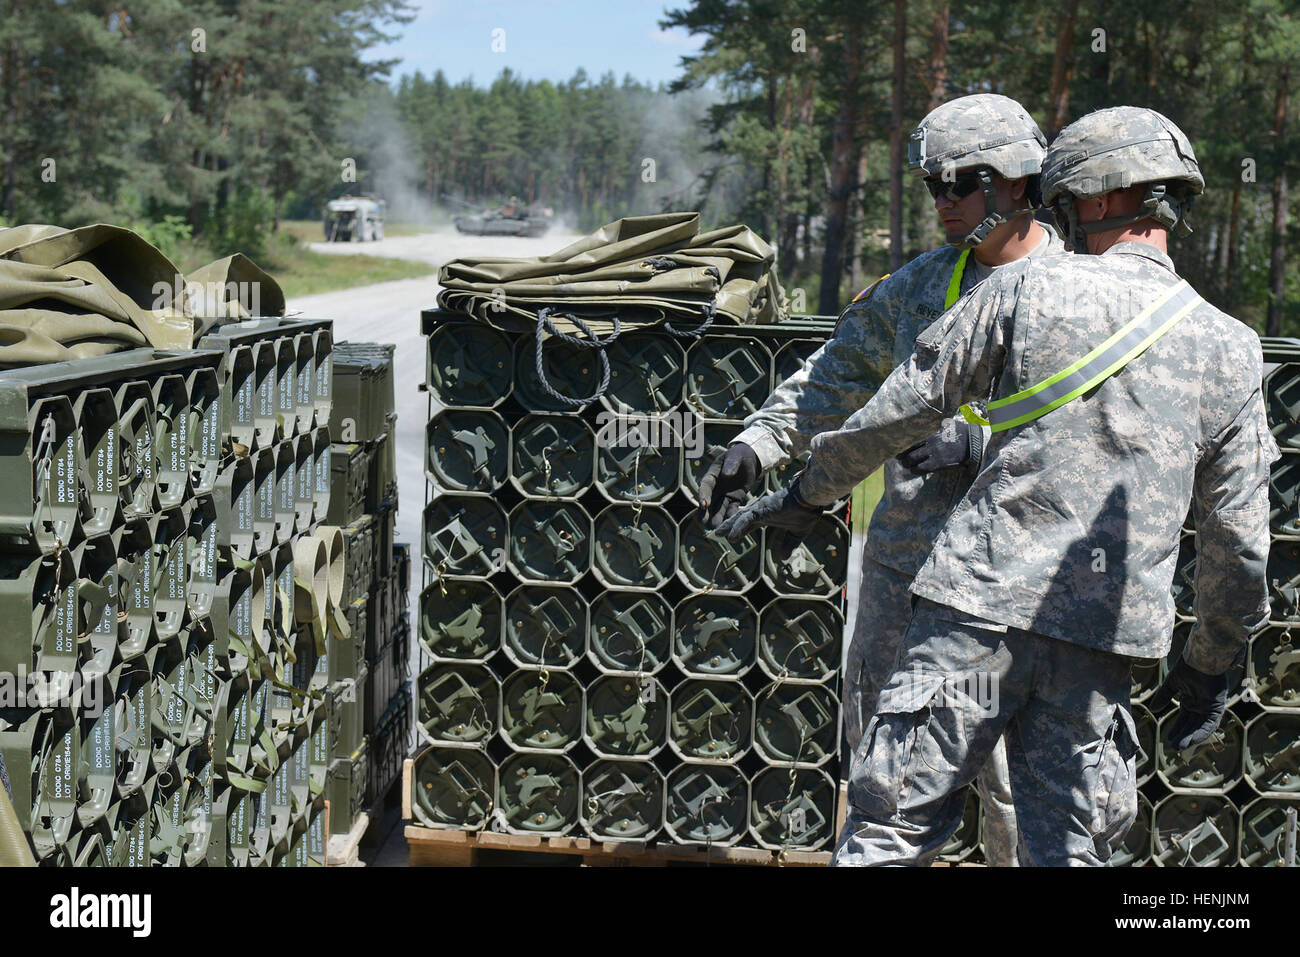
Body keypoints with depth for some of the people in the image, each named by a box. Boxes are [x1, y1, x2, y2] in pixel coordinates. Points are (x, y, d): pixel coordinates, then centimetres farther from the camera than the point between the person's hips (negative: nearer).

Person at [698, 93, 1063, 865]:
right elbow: (837, 377, 19)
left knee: (1013, 772, -1)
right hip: (901, 555, 6)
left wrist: (974, 445, -24)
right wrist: (758, 446, 8)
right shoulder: (921, 284, 12)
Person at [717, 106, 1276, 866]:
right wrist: (1212, 662, 20)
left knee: (894, 827, 3)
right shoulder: (1232, 349, 6)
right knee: (1070, 848, 10)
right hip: (1101, 634, 3)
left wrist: (809, 493, 18)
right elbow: (1238, 534, 9)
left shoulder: (1029, 289, -1)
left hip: (980, 602, -2)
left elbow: (902, 409, 4)